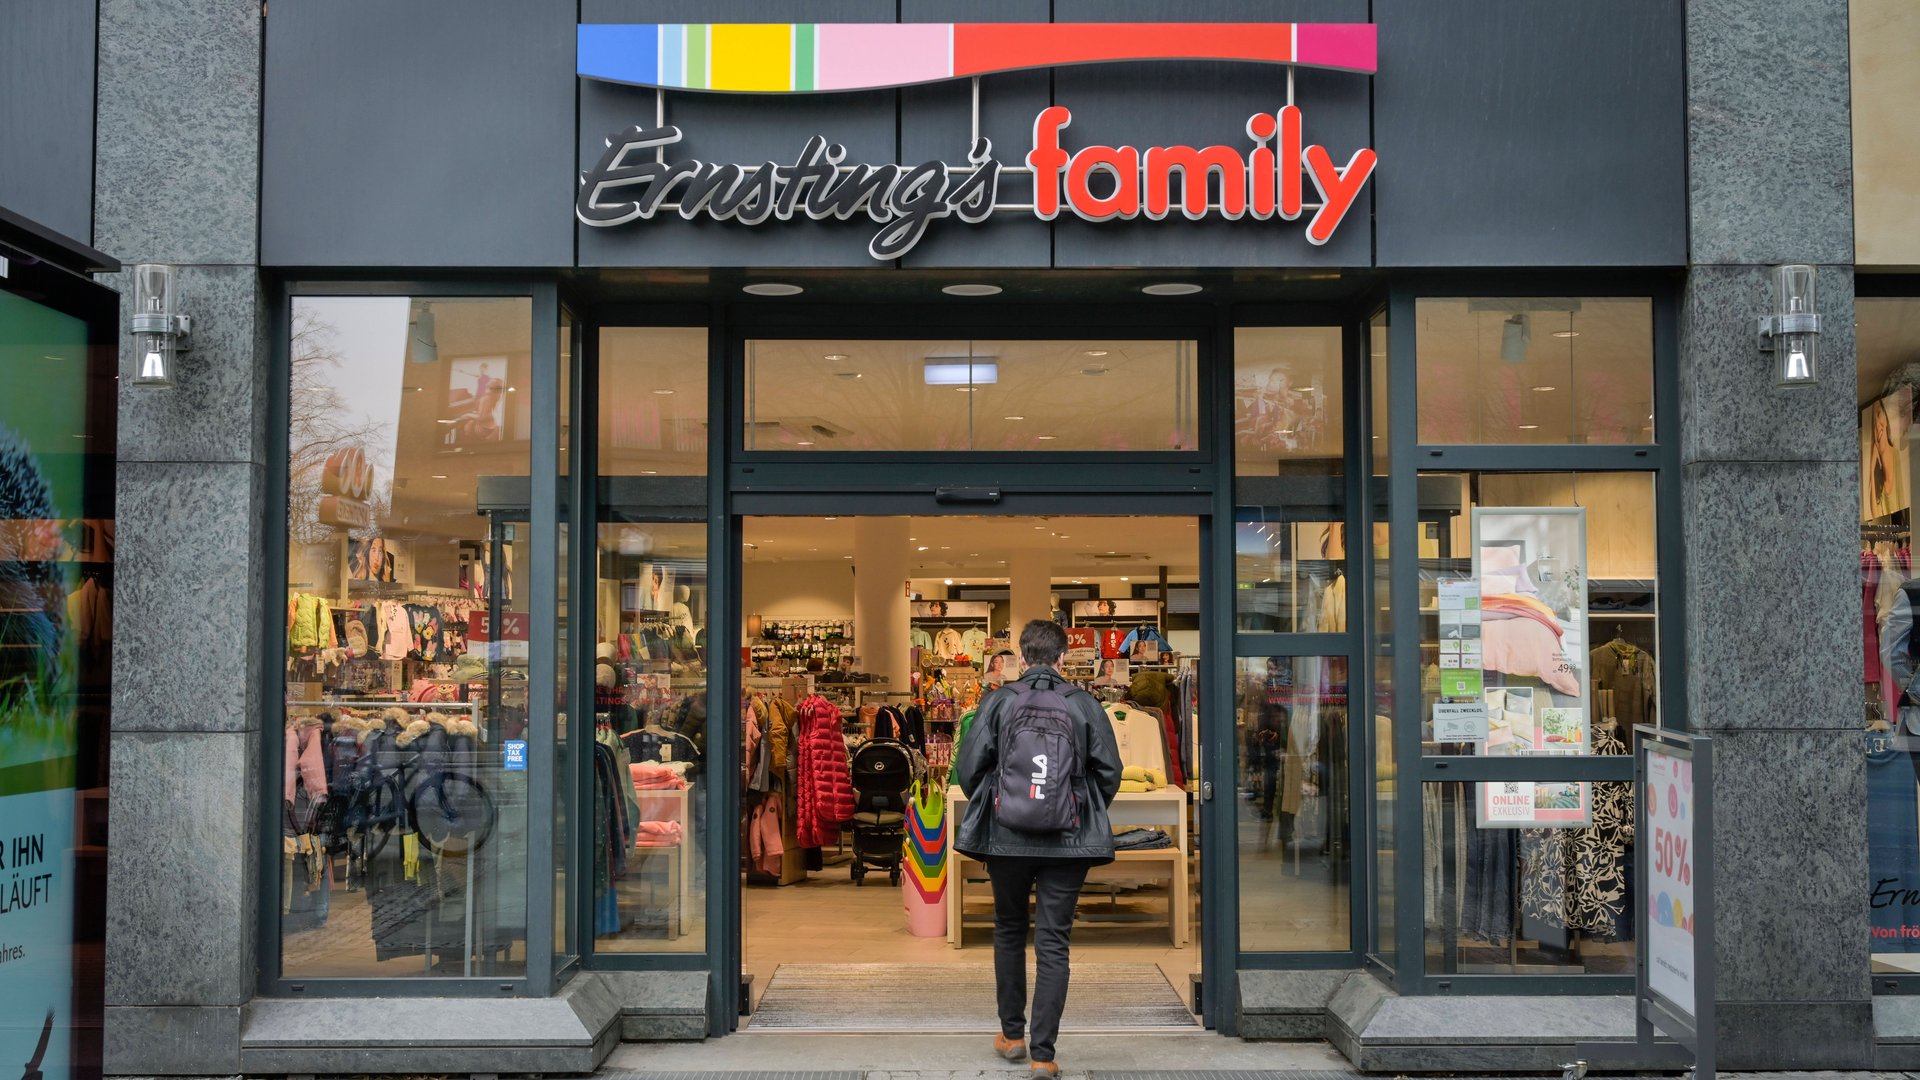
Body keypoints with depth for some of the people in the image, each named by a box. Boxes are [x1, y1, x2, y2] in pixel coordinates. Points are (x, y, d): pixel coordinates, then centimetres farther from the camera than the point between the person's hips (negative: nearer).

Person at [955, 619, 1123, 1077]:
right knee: (1053, 941, 3)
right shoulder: (1084, 704, -1)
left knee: (1009, 931, 18)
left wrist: (985, 810, 14)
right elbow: (1109, 770, 0)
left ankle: (1012, 1034, 27)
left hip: (1006, 837, 0)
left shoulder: (998, 701, -3)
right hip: (1068, 840, 0)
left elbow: (968, 767, -5)